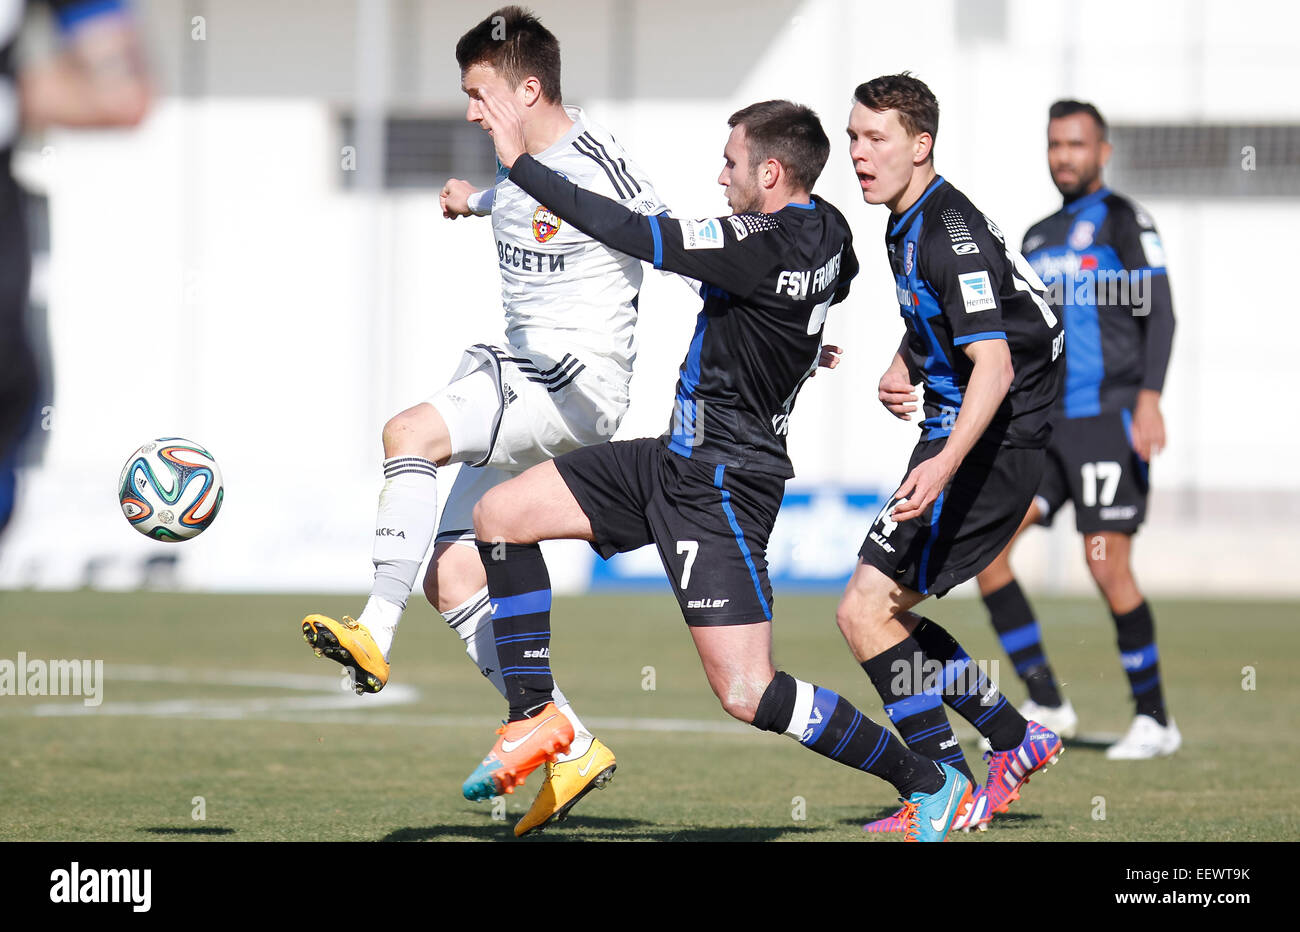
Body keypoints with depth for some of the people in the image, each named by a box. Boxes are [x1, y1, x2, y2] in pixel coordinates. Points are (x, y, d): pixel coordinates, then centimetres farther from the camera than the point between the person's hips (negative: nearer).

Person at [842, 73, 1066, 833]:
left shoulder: (951, 231, -19)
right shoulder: (909, 227, 11)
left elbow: (993, 365, -29)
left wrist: (945, 464, -41)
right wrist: (901, 370, 11)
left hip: (991, 445, -10)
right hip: (959, 441, 10)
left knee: (865, 611, -11)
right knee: (884, 611, 15)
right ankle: (1017, 742, 23)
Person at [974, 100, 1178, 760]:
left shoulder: (1121, 220, -1)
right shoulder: (1038, 239, 19)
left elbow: (1159, 313, -8)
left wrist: (1149, 400, -20)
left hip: (1107, 417, -7)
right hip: (1045, 422, 7)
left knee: (1108, 566, -9)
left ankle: (1154, 719, 5)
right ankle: (1045, 704, -3)